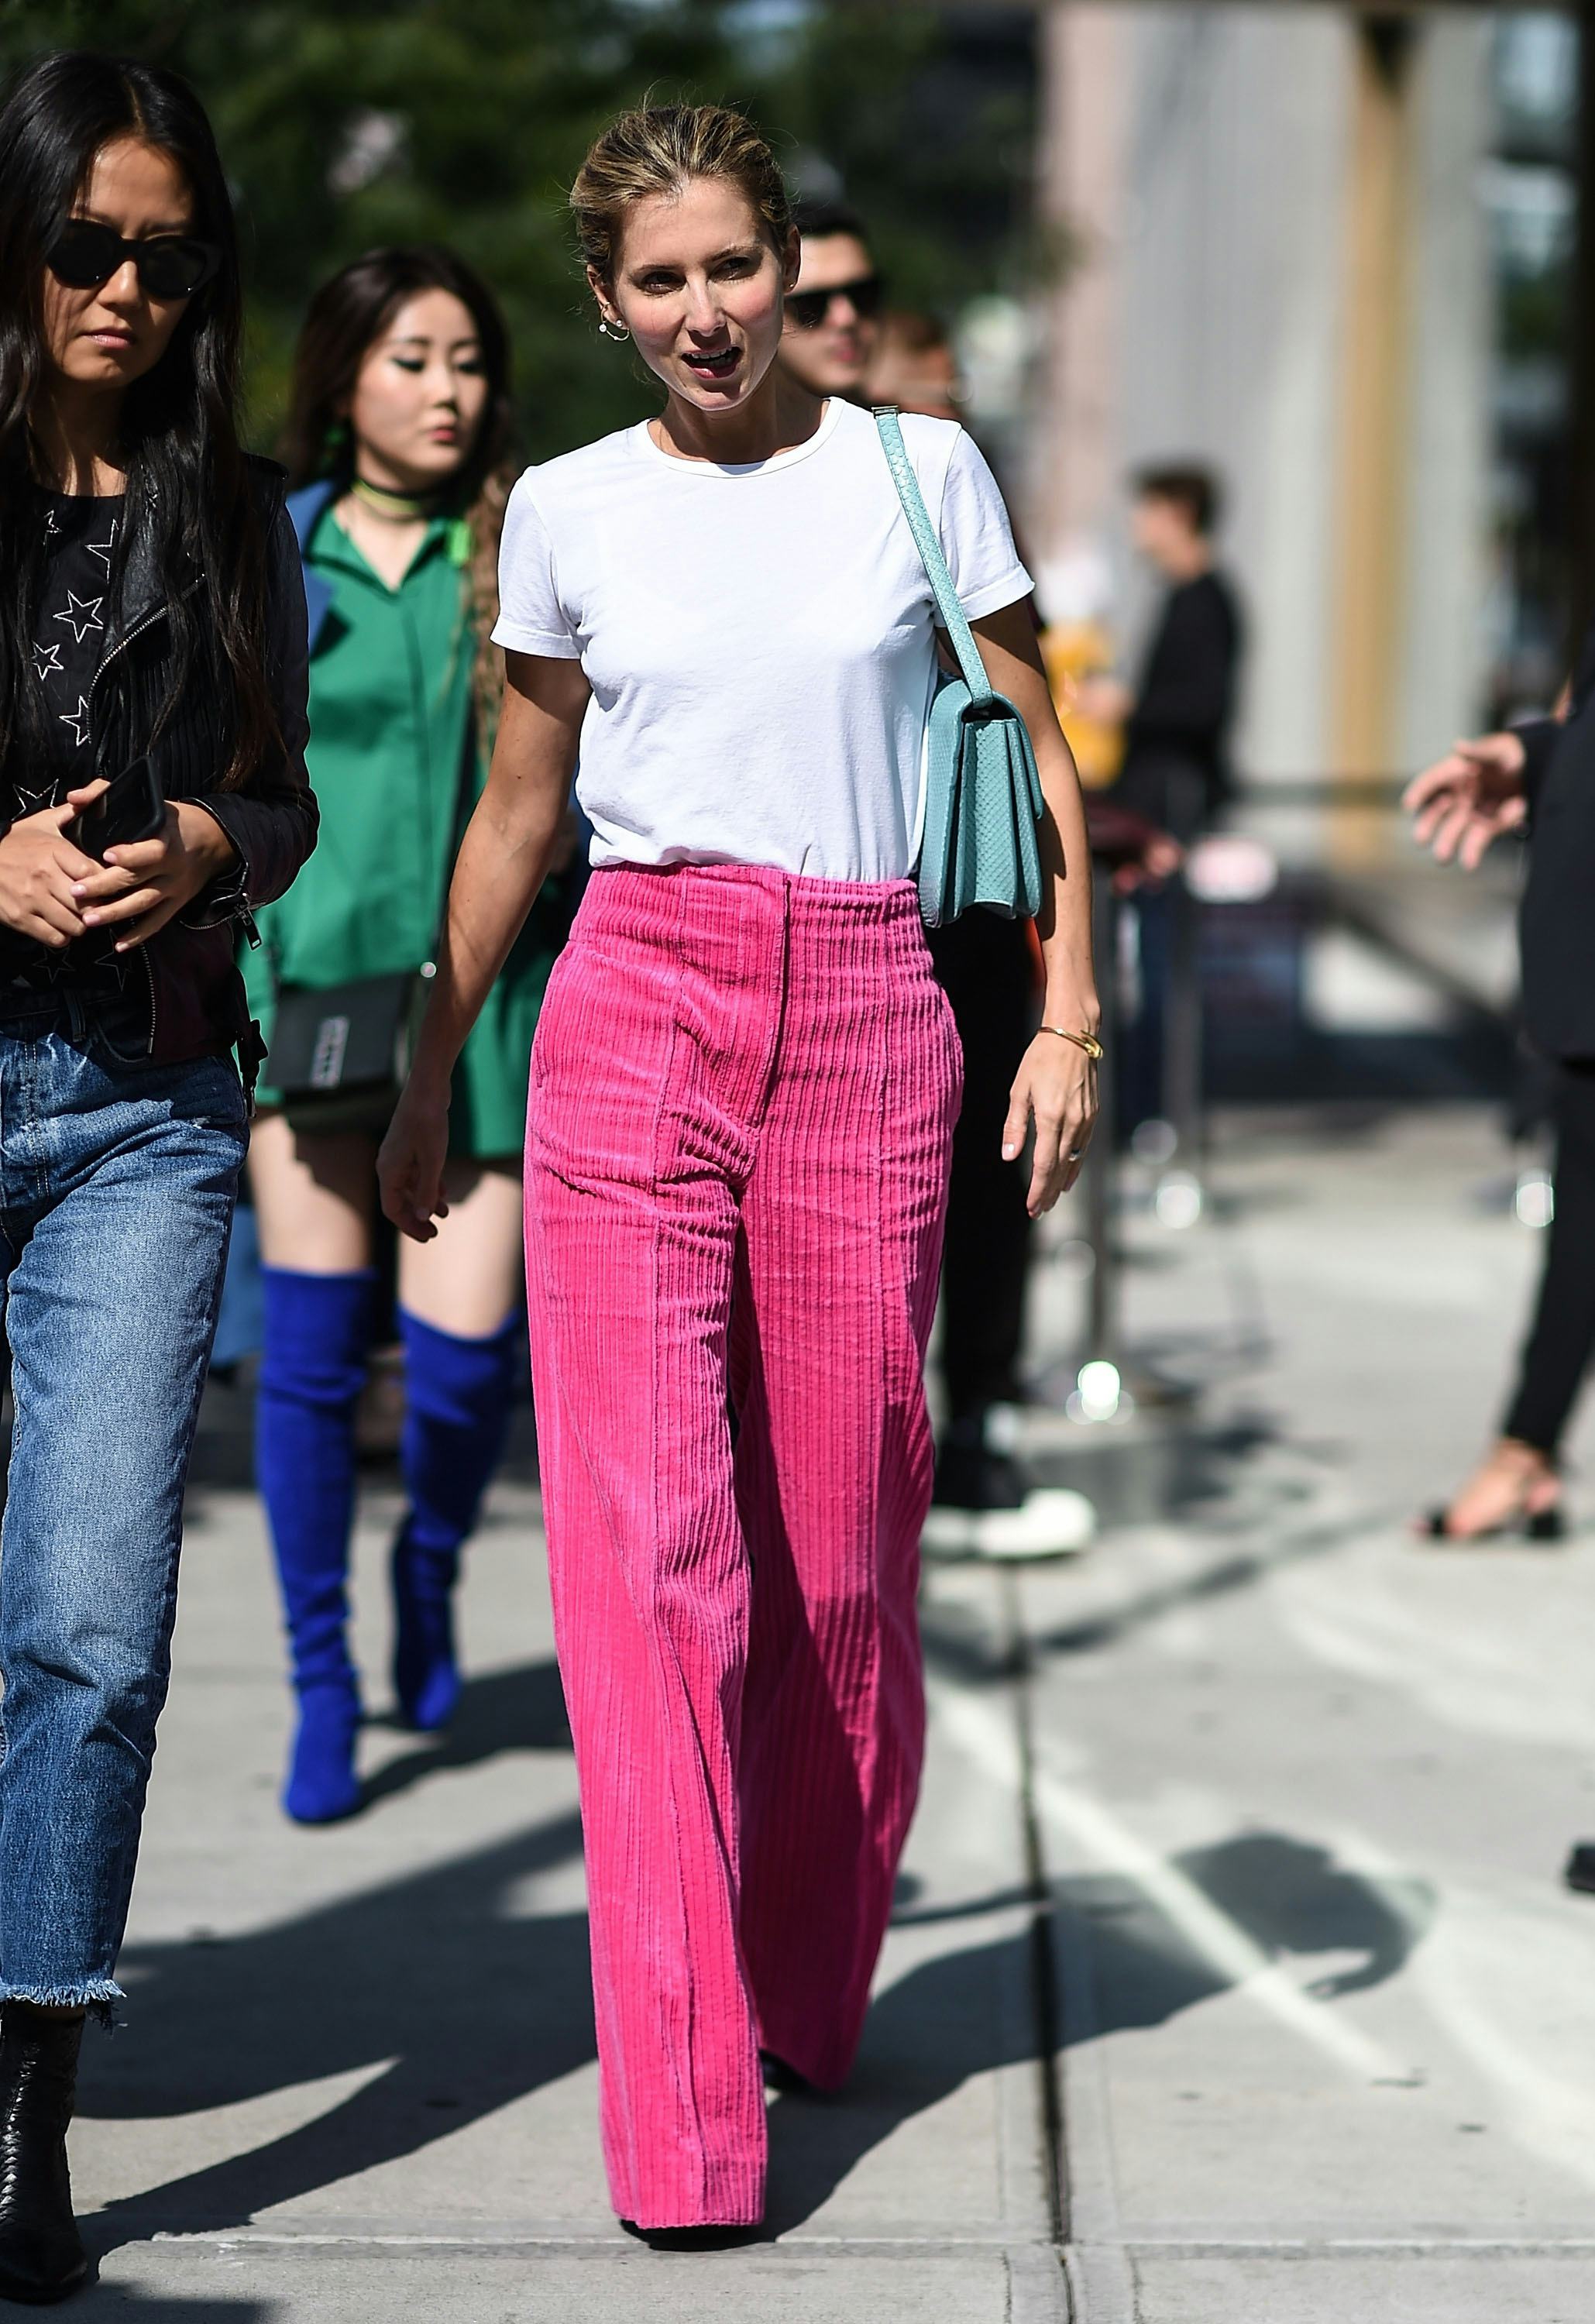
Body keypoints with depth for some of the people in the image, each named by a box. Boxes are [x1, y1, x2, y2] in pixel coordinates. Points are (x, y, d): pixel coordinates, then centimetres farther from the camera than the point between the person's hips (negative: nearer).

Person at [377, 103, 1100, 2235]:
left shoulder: (921, 472, 5)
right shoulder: (569, 512, 8)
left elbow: (1040, 760, 10)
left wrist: (1069, 1019, 1)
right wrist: (432, 1070, 20)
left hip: (865, 1028, 0)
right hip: (632, 1019, 0)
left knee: (844, 1547, 4)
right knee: (649, 1542, -10)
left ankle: (812, 1999, 27)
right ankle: (682, 2121, -12)